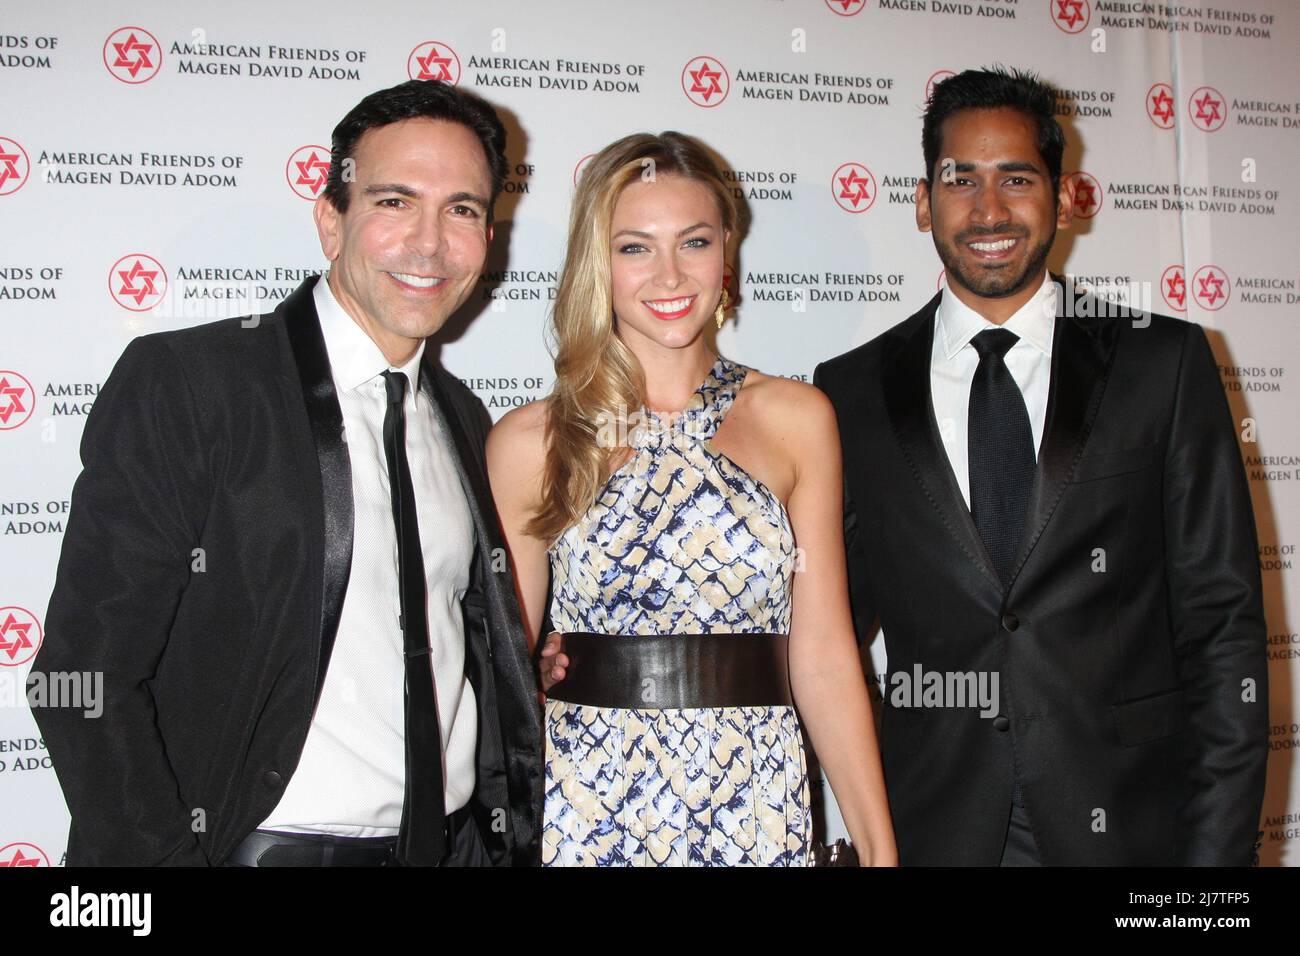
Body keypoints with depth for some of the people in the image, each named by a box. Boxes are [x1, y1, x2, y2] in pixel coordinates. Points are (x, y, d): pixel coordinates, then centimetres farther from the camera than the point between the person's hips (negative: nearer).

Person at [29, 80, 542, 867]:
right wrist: (167, 853, -18)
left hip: (457, 840, 5)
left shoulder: (465, 419, 7)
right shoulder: (179, 382, -12)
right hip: (267, 843, -5)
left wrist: (515, 832, 4)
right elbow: (87, 675, -14)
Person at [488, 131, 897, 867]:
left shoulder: (796, 419, 0)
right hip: (585, 819, -1)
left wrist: (879, 846, -2)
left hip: (756, 816, 1)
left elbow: (823, 658, 0)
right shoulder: (530, 443, -3)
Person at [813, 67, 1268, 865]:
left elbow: (1222, 623, -2)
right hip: (933, 826, 1)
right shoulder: (853, 391, 2)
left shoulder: (1164, 363, 0)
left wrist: (1217, 849, -8)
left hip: (1129, 823, 0)